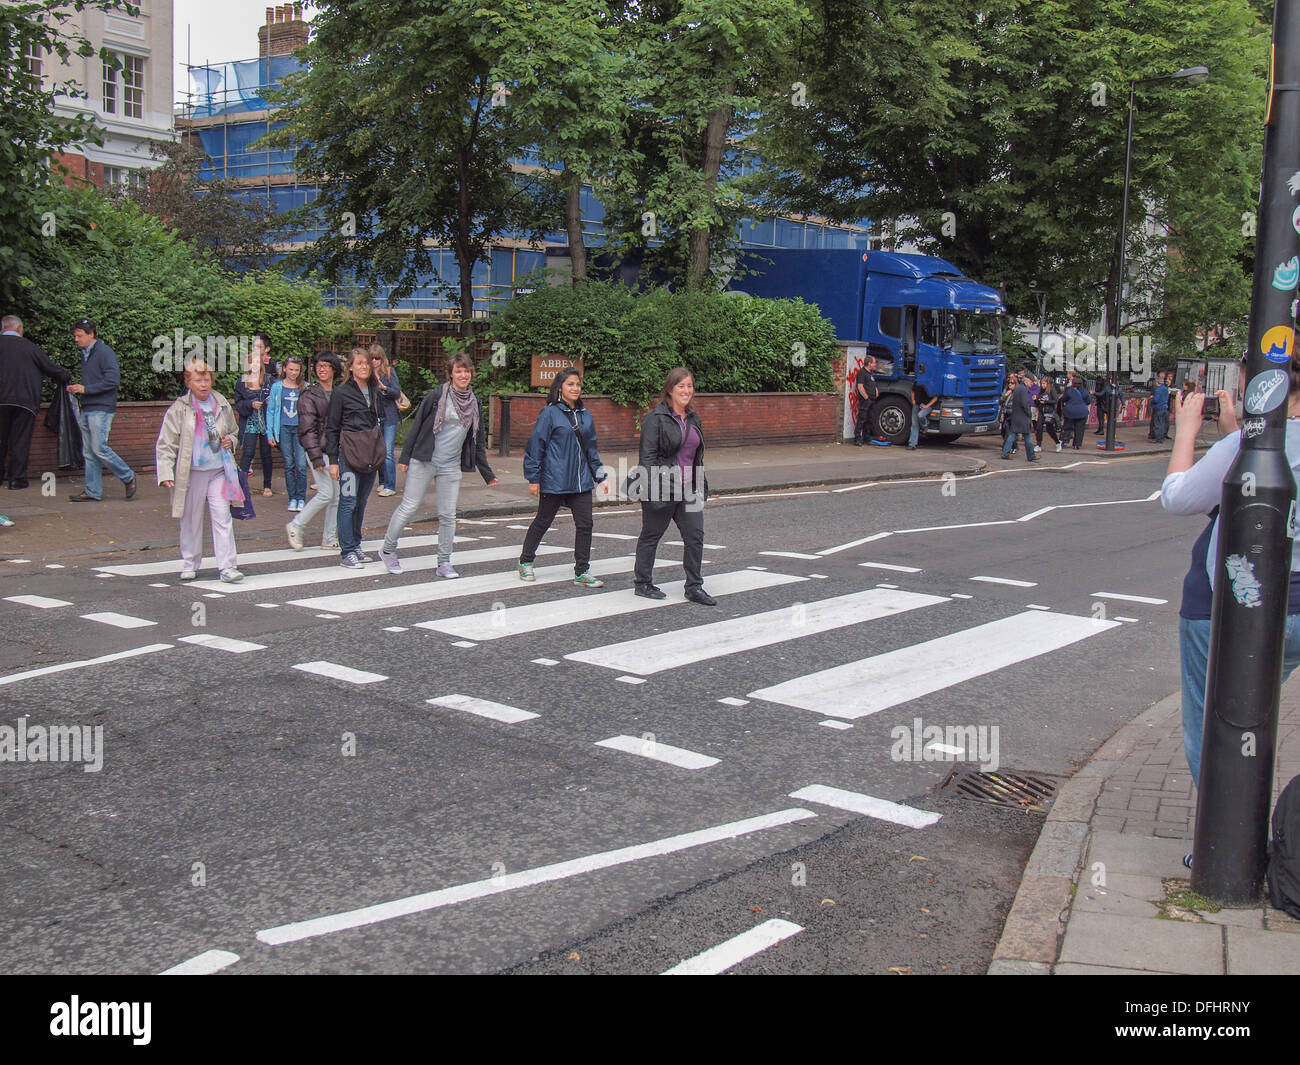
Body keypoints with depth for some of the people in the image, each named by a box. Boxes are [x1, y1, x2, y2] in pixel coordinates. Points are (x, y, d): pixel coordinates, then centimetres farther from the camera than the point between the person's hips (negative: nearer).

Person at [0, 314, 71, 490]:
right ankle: (17, 479, 4)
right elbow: (50, 368, 7)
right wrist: (68, 378, 23)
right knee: (20, 441, 4)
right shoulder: (29, 346, 1)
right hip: (26, 400, -1)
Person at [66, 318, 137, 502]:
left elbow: (113, 380, -18)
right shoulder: (85, 354, 19)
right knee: (89, 453, 7)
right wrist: (77, 389, 6)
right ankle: (92, 492, 10)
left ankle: (129, 478, 3)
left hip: (101, 409, -9)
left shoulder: (104, 352, -9)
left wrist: (85, 389, -16)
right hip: (87, 409, 9)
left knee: (99, 449, -12)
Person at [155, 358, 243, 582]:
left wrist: (230, 440, 3)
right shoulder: (179, 410, -3)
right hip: (191, 473, -2)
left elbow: (233, 430, 26)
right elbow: (165, 444, -3)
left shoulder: (222, 406, 8)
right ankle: (190, 564, 22)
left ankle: (227, 566, -5)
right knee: (191, 520, 8)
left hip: (219, 471, 2)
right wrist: (165, 473, -12)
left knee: (222, 517, -5)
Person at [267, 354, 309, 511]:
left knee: (301, 465, -9)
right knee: (289, 465, 5)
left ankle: (301, 498, 2)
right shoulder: (277, 387, 4)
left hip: (300, 429, -1)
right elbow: (270, 411, 7)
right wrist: (270, 434, 2)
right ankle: (292, 498, 14)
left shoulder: (305, 387, 5)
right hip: (283, 428, 1)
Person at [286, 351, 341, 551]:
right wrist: (316, 457, -17)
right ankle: (296, 526, 7)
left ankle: (329, 538, 15)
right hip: (320, 451, -6)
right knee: (326, 494, -10)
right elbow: (307, 429, -11)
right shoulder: (309, 396, -6)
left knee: (337, 495, 6)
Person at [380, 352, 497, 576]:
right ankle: (387, 550, 17)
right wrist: (405, 457, -6)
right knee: (408, 507, 0)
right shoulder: (437, 396, -6)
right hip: (424, 462, -4)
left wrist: (487, 473, 15)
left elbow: (478, 440, 16)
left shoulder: (474, 402, 9)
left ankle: (444, 563, 14)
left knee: (448, 514, 4)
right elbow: (416, 425, -3)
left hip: (451, 467, 4)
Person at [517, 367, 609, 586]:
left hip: (581, 481, 5)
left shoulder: (586, 416, 11)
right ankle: (525, 562, 28)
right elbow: (536, 445, -6)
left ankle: (582, 572, 7)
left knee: (585, 524, 0)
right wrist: (533, 479, -7)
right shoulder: (550, 413, -7)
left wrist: (601, 477, 17)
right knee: (542, 522, 9)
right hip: (554, 481, -5)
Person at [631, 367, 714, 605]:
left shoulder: (693, 419, 14)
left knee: (695, 535, 1)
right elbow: (648, 456, -14)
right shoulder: (656, 418, -10)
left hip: (687, 490, 7)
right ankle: (643, 583, 21)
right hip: (661, 490, -7)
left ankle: (694, 587, 9)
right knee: (651, 536, 7)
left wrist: (701, 488, 18)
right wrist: (652, 491, -20)